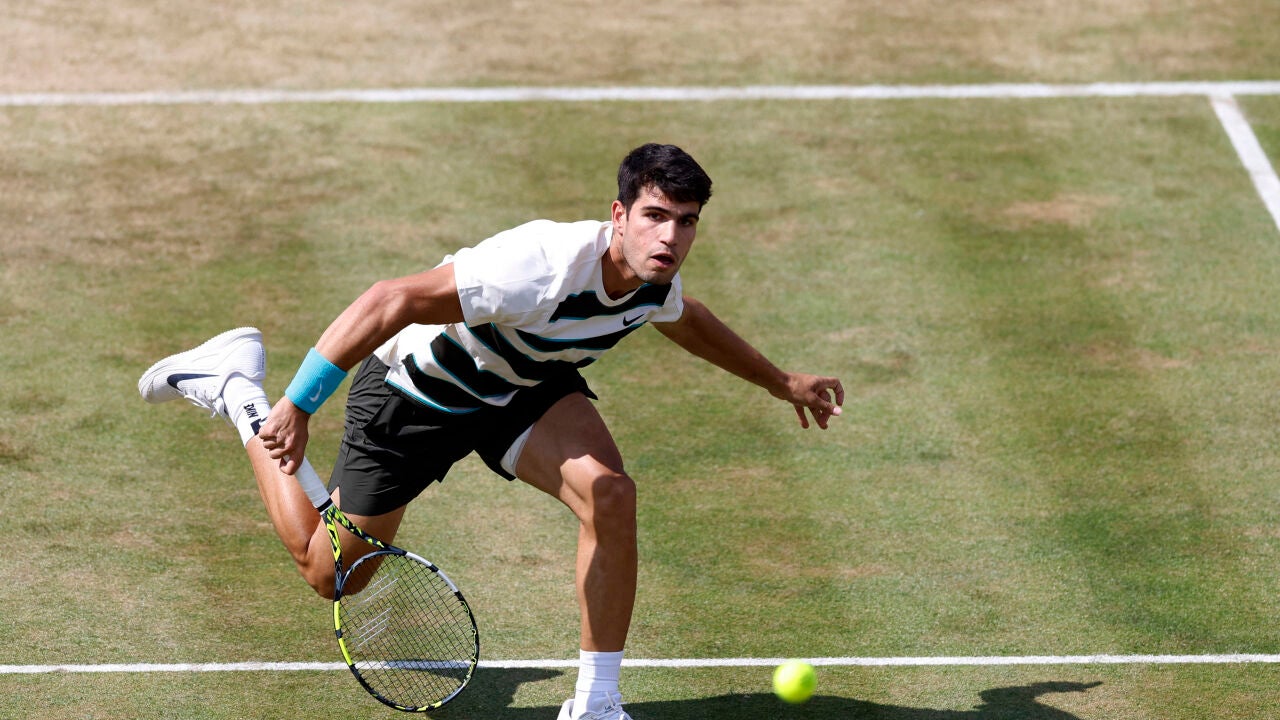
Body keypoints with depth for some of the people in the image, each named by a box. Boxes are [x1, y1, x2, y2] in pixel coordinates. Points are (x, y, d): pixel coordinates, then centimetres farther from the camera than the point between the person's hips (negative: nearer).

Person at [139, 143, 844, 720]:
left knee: (608, 491, -24)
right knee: (328, 573, 10)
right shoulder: (542, 267, -42)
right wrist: (298, 404, -42)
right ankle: (236, 390, 27)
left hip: (523, 385, 5)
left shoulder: (657, 283, -17)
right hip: (414, 389, -5)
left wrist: (780, 381, 21)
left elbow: (688, 321, 13)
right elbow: (389, 302, -40)